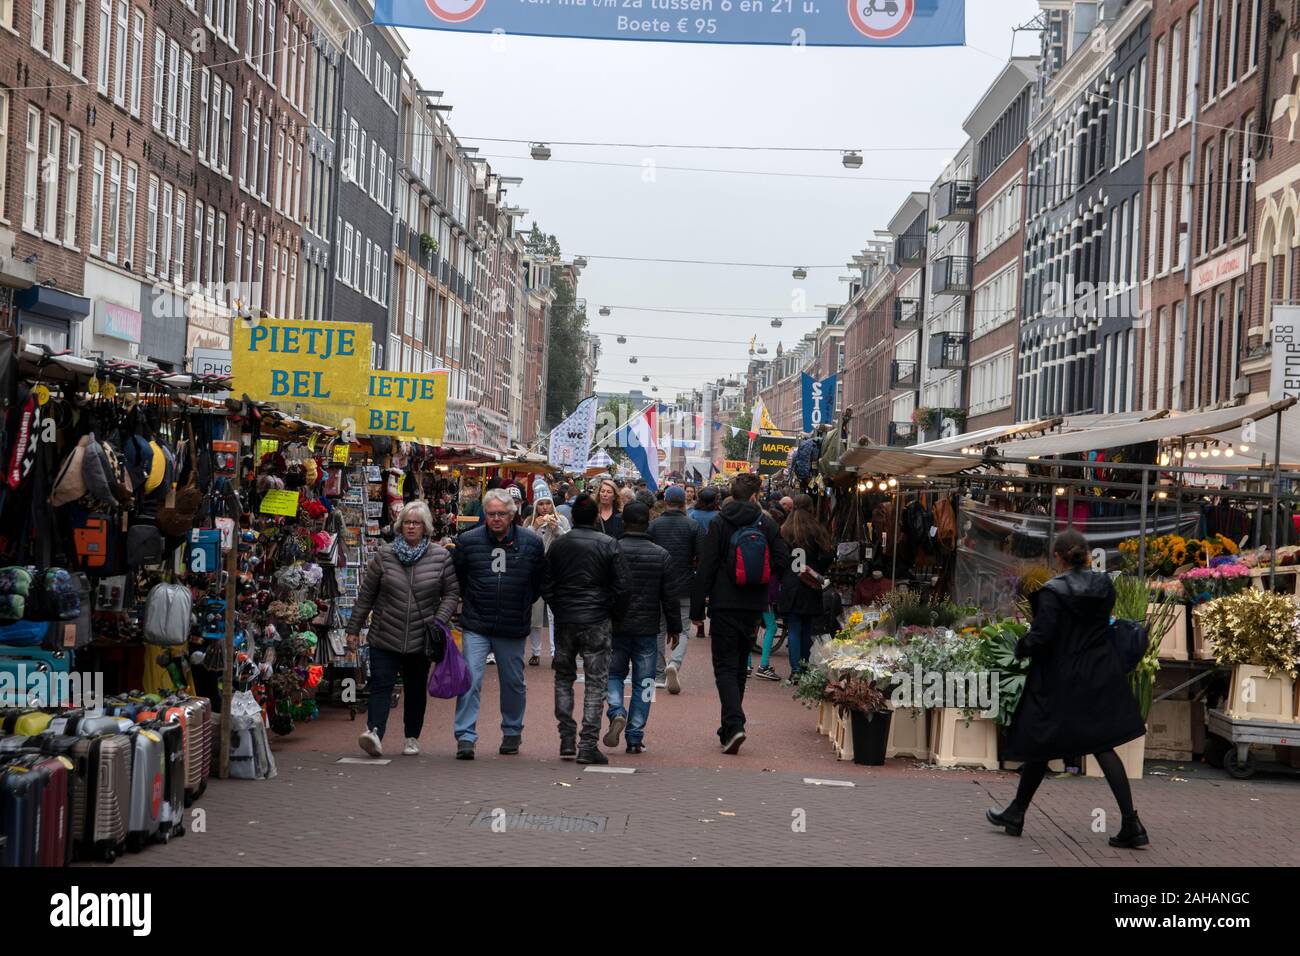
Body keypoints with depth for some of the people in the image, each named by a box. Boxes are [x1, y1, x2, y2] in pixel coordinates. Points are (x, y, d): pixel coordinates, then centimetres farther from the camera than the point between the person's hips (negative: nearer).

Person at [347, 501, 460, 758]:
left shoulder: (441, 556, 0)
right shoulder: (385, 554, 1)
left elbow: (452, 593, 4)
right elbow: (366, 593, 5)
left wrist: (440, 621, -10)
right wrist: (354, 628, 5)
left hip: (421, 639, 1)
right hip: (385, 637, -1)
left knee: (416, 689, 12)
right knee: (381, 686, -11)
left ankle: (412, 737, 23)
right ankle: (374, 732, -20)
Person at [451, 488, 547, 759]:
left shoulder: (531, 542, -2)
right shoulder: (468, 541, -3)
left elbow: (541, 581, 10)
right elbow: (455, 577, 12)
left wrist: (522, 605, 9)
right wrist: (470, 602, 11)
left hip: (513, 628, 1)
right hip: (476, 626, -1)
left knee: (513, 683, 14)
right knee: (470, 680, -10)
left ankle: (512, 732, 31)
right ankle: (465, 737, -6)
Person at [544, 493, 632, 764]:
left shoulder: (557, 546, 4)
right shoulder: (608, 545, -5)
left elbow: (546, 587, 7)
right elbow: (623, 587, -6)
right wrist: (613, 615, 7)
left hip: (564, 621, 3)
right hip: (597, 622, -3)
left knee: (564, 678, 17)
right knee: (596, 683, 2)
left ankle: (567, 740, 11)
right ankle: (588, 746, -2)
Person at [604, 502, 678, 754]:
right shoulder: (661, 556, -2)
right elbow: (670, 596, 1)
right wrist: (674, 627, 12)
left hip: (616, 628, 0)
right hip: (647, 629, 0)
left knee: (614, 674, 16)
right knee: (643, 682, 7)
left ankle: (617, 713, -10)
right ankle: (635, 738, 6)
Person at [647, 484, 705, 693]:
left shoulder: (653, 525, -2)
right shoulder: (694, 526, -5)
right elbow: (702, 558, -7)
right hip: (685, 588, -1)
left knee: (659, 631, 13)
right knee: (683, 631, 7)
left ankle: (659, 675, 17)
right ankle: (675, 663, -19)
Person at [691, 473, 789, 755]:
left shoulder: (720, 523, -6)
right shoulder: (767, 524, 1)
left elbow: (706, 568, -8)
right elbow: (782, 560, -3)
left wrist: (697, 609, -4)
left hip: (725, 604, -3)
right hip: (753, 606, 3)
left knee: (725, 666, -2)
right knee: (739, 665, 16)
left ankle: (734, 725, -19)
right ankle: (729, 728, 22)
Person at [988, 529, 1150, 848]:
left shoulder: (1052, 592, -17)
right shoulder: (1105, 585, -1)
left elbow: (1040, 638, -21)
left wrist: (1021, 648, -1)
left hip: (1060, 681, -4)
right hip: (1100, 678, 5)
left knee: (1040, 744, 11)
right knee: (1103, 746, 5)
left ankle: (1016, 813, 26)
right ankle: (1130, 823, -3)